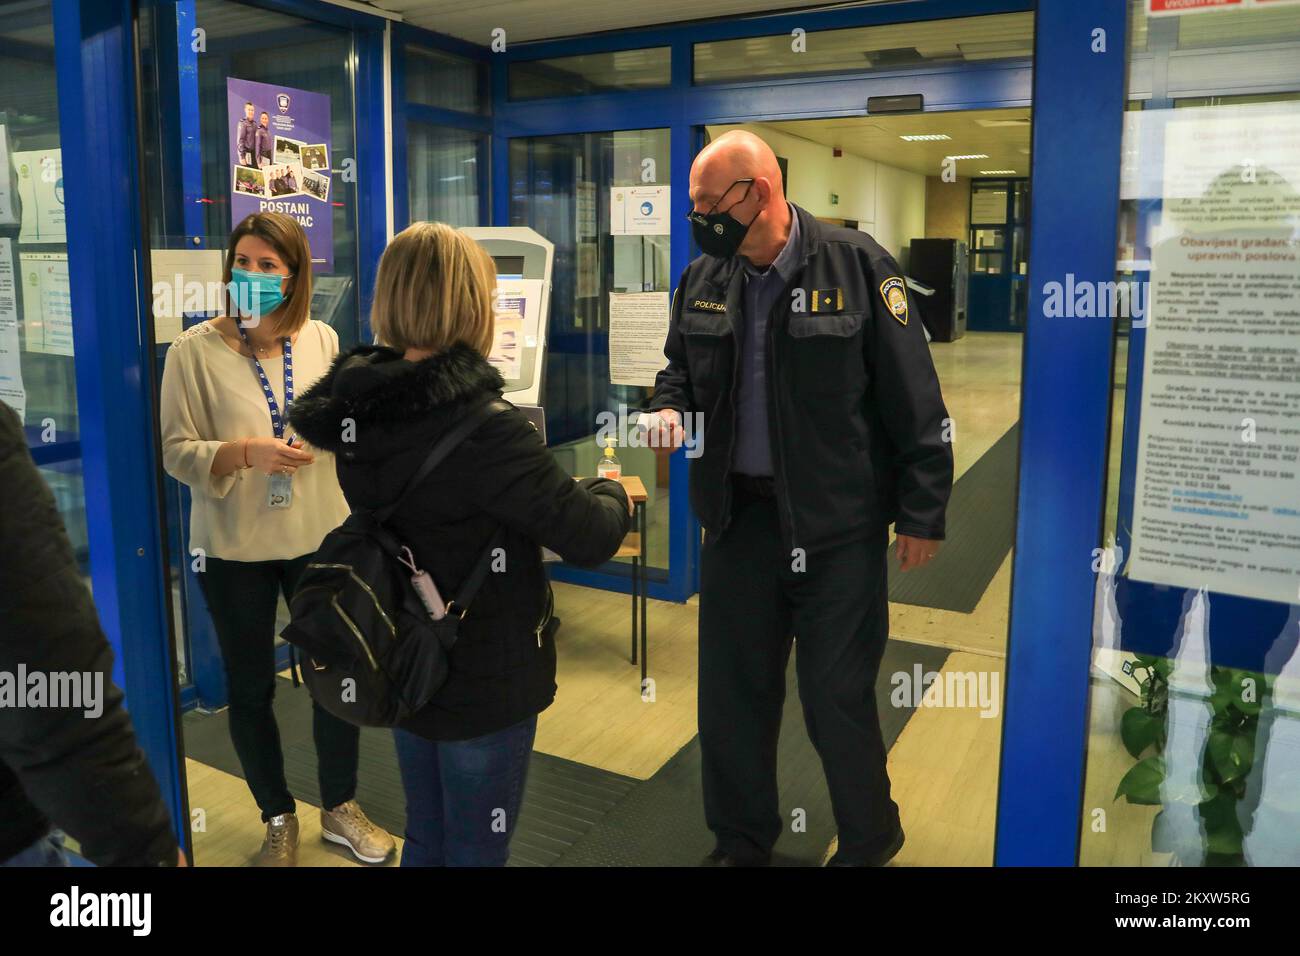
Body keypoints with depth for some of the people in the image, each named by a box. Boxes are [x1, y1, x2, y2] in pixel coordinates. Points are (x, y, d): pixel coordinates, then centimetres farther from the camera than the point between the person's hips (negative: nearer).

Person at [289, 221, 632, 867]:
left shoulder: (356, 412, -4)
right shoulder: (484, 430, -28)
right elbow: (589, 537, -22)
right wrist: (610, 491, -1)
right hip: (485, 685, -7)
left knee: (426, 840, 25)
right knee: (475, 852, 14)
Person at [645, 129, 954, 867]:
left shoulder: (855, 265, -11)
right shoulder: (704, 280, 3)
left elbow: (915, 403, -9)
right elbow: (681, 367, 20)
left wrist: (922, 515, -7)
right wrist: (669, 408, -3)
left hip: (838, 522, -4)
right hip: (739, 513, 5)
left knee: (836, 696, 6)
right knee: (732, 688, 14)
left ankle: (870, 840, 36)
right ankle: (742, 840, 38)